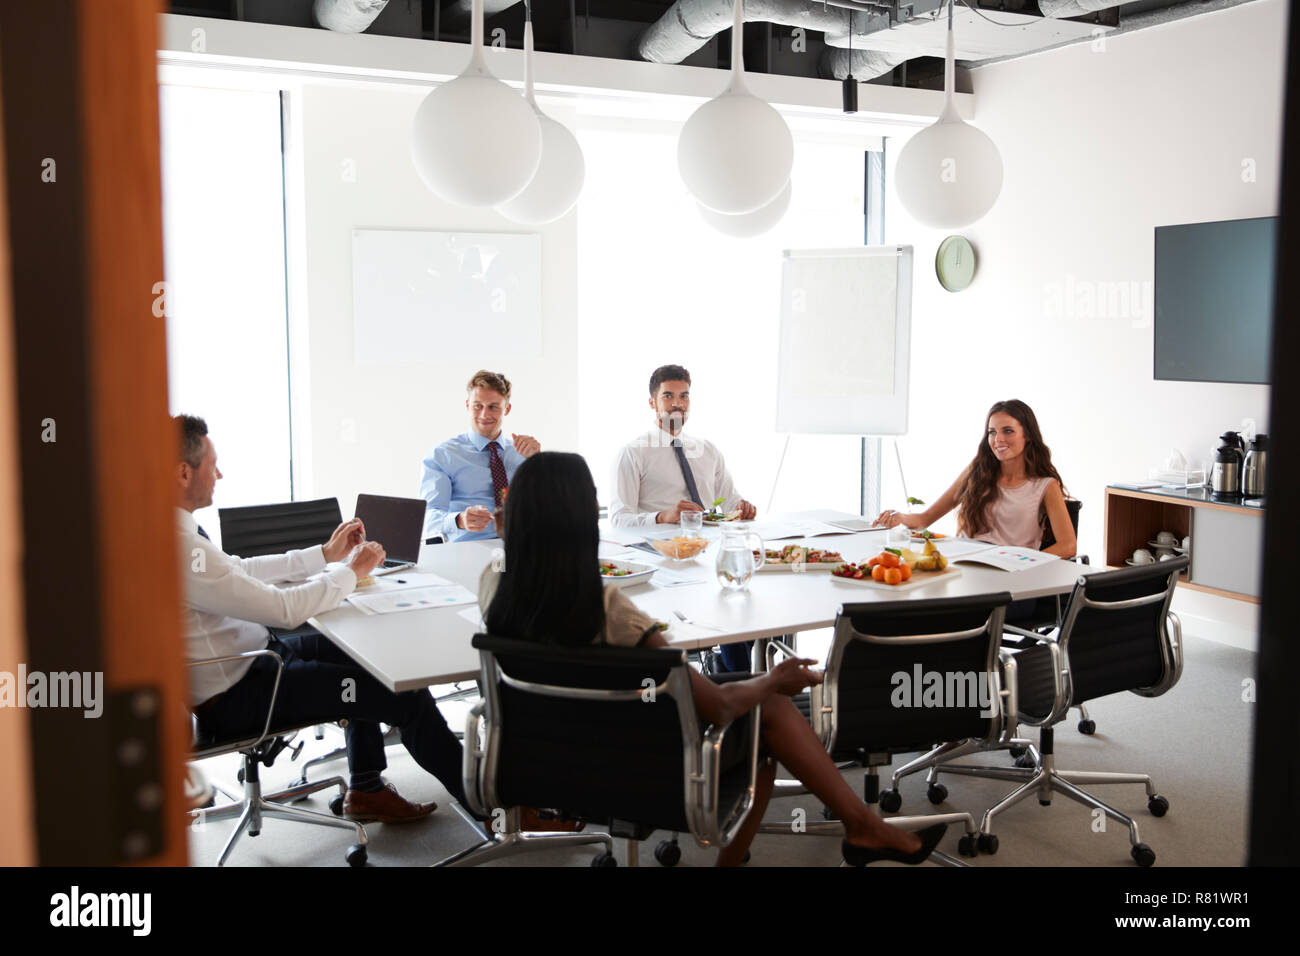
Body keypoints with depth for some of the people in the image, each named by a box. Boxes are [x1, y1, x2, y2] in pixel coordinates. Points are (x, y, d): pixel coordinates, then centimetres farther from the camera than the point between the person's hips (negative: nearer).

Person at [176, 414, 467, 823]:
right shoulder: (178, 548, -30)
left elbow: (240, 569, 15)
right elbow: (286, 609, -26)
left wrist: (326, 554, 14)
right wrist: (351, 571, -10)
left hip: (244, 657, 11)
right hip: (228, 699, -11)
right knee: (407, 696, -9)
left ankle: (366, 789, 28)